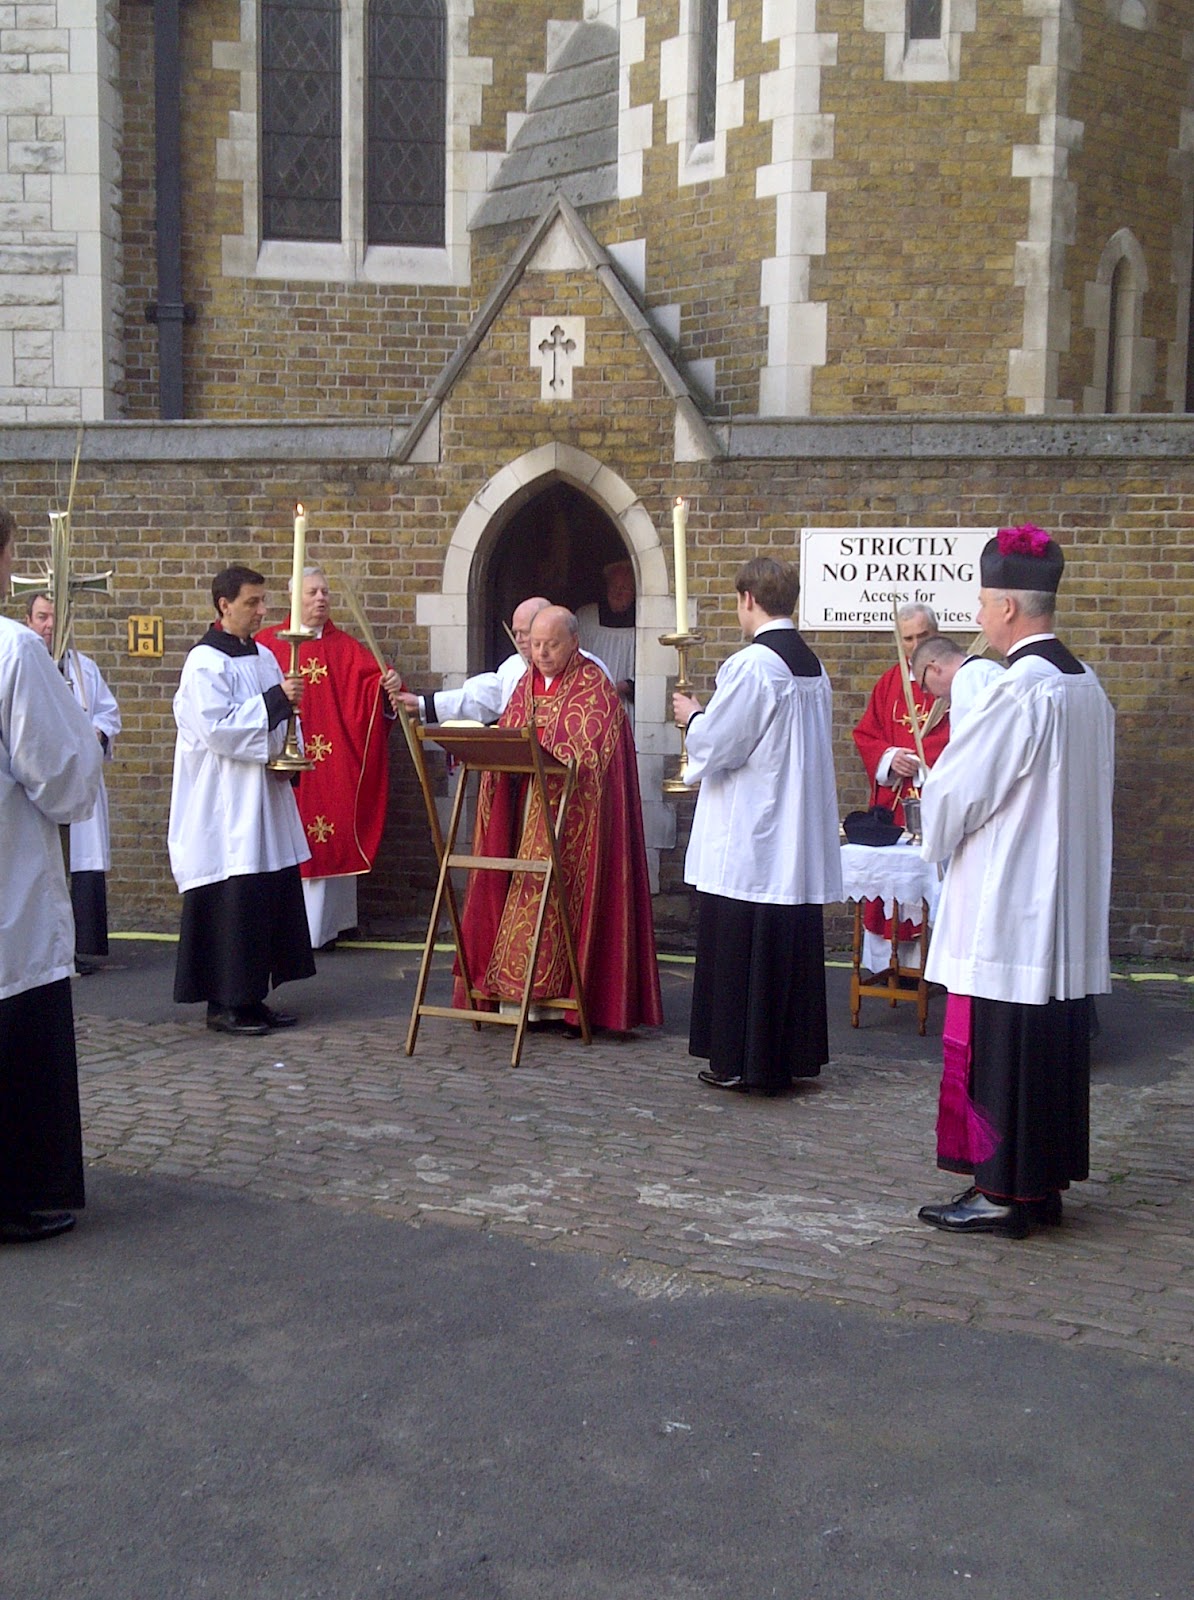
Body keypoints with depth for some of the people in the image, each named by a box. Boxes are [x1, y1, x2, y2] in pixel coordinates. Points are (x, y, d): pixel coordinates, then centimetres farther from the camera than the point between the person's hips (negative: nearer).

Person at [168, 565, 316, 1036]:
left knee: (273, 895, 8)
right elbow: (218, 728, -19)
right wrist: (276, 698, -20)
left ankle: (252, 997, 17)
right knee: (232, 903, -6)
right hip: (225, 806, -8)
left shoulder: (264, 657, 14)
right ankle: (225, 1003, 3)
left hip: (264, 797, 8)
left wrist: (290, 755, 3)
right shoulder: (205, 662, -10)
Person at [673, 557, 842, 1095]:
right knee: (791, 944, 12)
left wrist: (692, 716, 5)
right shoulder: (814, 667, 8)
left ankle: (738, 1061, 7)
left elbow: (715, 744, -17)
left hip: (747, 839, -8)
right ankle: (789, 1055, 20)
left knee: (739, 947, 1)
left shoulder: (750, 665, -18)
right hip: (799, 840, 8)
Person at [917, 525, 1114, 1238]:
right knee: (1054, 1040, 13)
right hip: (1066, 908, 9)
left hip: (1007, 908, -9)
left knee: (999, 1046, -1)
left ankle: (1000, 1192, 6)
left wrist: (938, 831, 8)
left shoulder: (1020, 692, -19)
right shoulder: (1087, 686, 9)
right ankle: (1045, 1182, 22)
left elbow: (955, 792, -15)